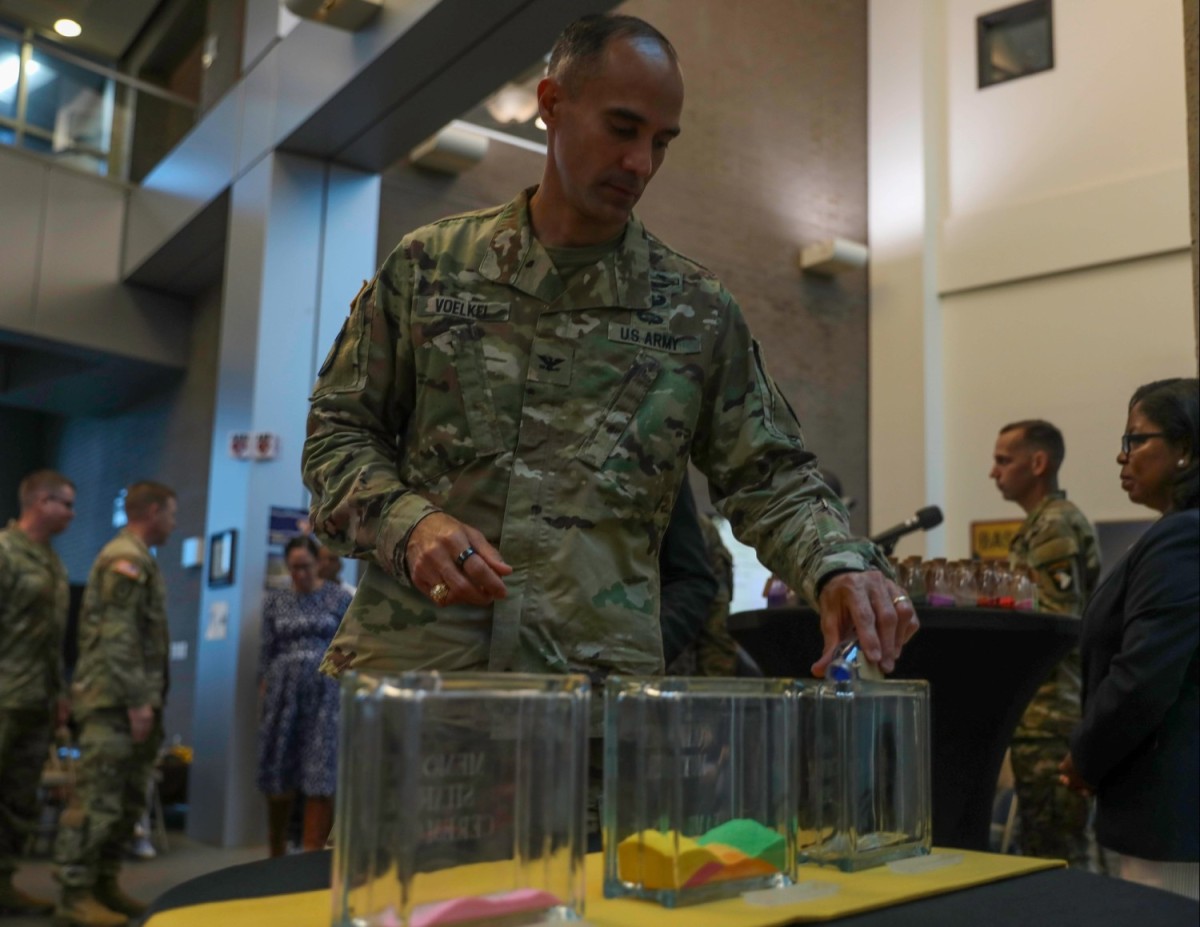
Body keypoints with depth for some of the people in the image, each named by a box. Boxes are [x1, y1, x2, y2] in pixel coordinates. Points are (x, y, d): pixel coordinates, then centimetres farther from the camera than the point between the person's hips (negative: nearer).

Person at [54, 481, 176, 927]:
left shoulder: (137, 559, 19)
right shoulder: (125, 558, -12)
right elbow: (118, 638, -19)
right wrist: (137, 700, -20)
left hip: (129, 701, 10)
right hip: (115, 702, -10)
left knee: (126, 801, 12)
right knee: (97, 800, -6)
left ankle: (104, 885, 20)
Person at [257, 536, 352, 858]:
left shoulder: (340, 597, 1)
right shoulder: (275, 600, 7)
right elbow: (266, 653, 8)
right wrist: (262, 699, 4)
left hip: (326, 694, -2)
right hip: (283, 693, 2)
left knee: (320, 780, -5)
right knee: (278, 778, 7)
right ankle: (277, 855, 22)